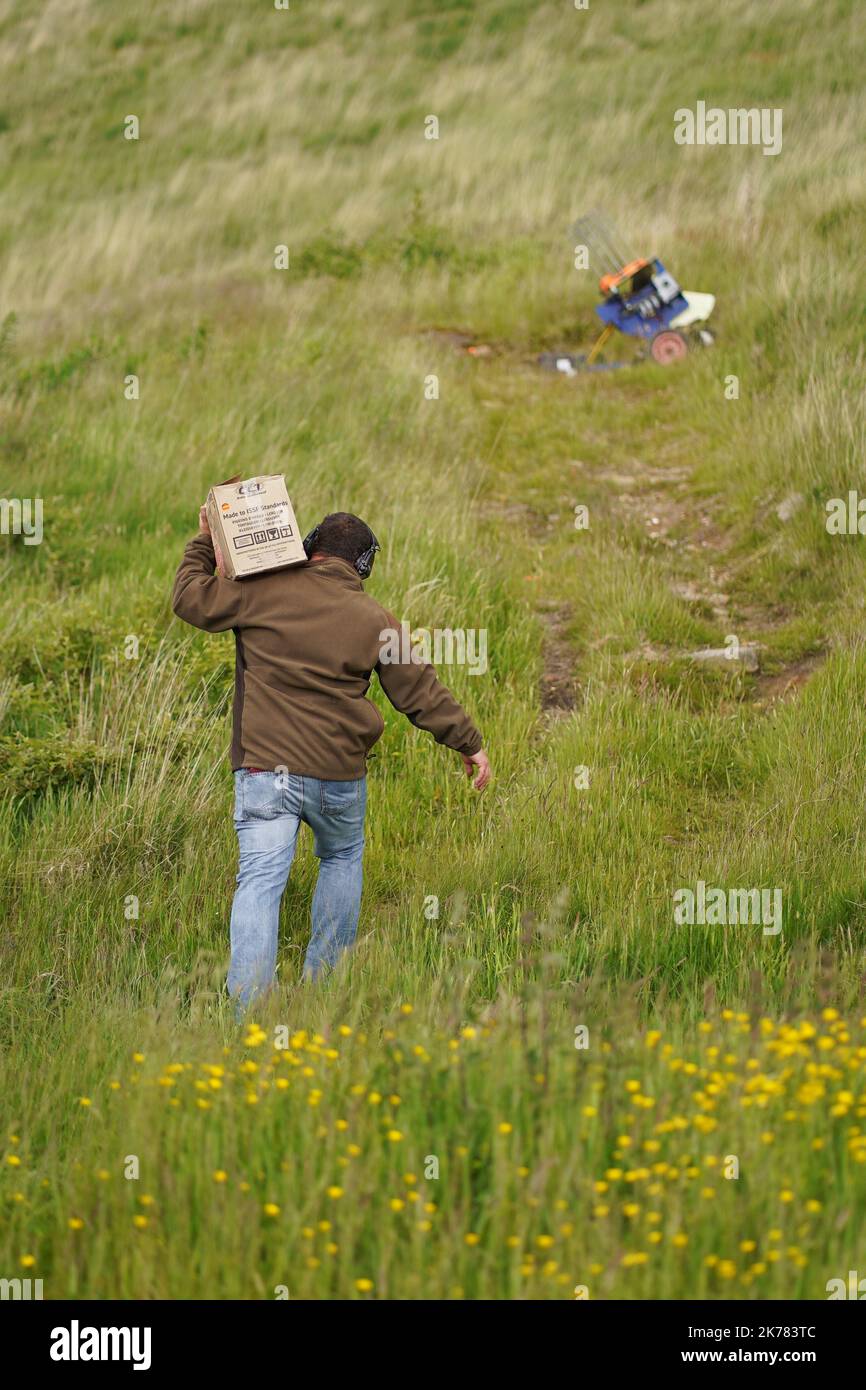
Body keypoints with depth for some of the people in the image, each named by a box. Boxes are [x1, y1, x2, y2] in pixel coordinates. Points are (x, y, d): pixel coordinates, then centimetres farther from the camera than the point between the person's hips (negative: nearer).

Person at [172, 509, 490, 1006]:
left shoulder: (263, 590, -2)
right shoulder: (375, 619, 4)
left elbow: (191, 600, 6)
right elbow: (421, 691, 9)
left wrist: (204, 544, 21)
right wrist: (470, 743, 20)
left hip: (265, 770, -1)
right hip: (339, 775, 2)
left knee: (260, 880, -6)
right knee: (343, 858, 27)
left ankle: (249, 1006, -18)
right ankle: (326, 981, 29)